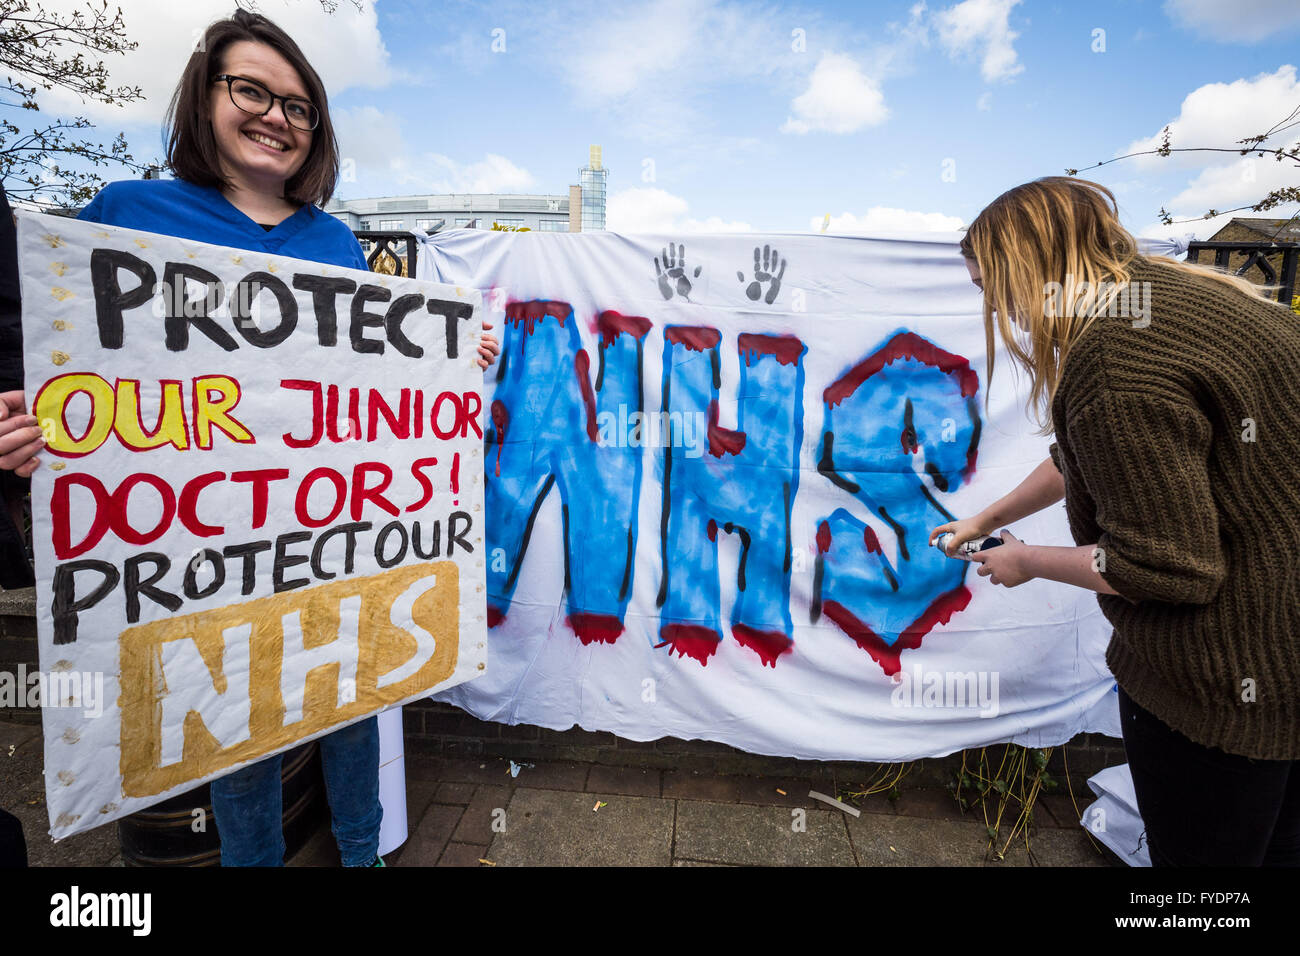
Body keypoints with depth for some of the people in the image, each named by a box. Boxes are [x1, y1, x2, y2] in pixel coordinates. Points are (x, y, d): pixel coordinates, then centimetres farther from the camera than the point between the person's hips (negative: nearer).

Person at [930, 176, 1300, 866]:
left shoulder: (1115, 357, -29)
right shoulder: (1161, 293, 6)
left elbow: (1166, 568, -26)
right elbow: (1079, 459, 17)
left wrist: (1025, 562, -9)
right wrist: (986, 519, 25)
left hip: (1226, 686, -10)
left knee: (1195, 854, 15)